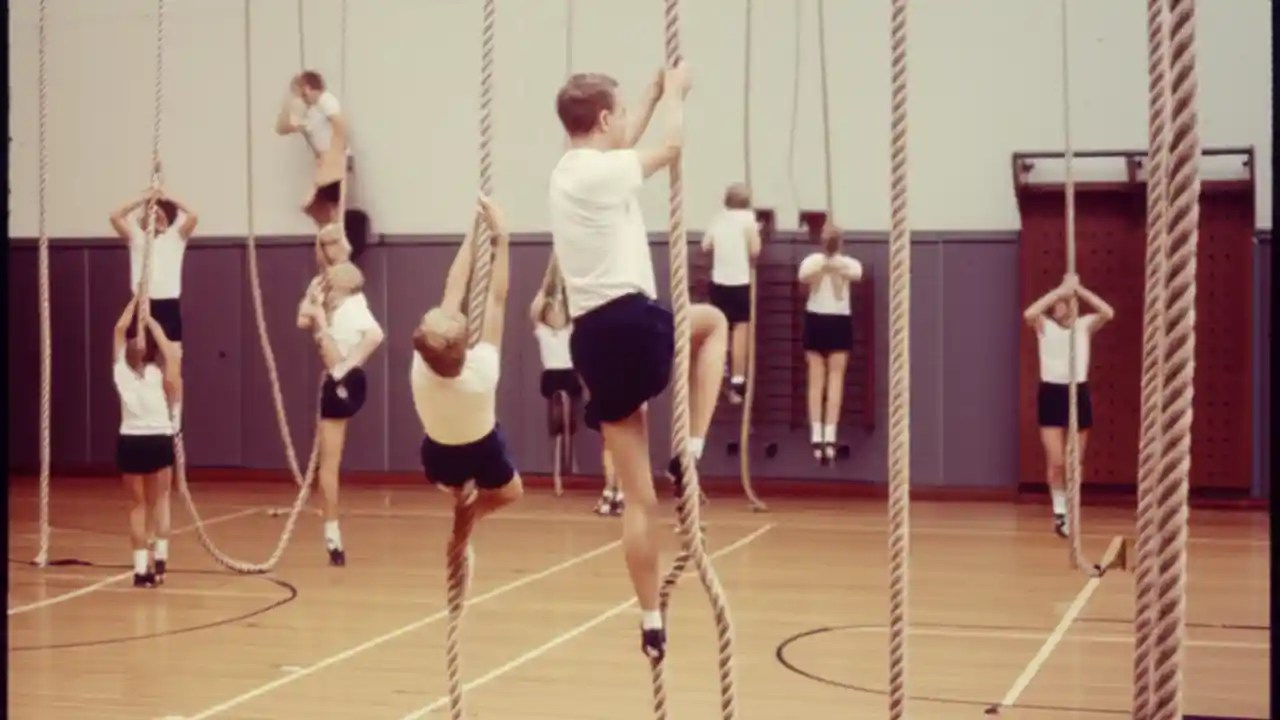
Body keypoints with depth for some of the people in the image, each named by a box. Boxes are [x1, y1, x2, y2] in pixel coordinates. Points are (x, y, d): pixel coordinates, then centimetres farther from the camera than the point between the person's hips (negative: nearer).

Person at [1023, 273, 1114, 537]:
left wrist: (1078, 289, -17)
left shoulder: (1084, 325, 2)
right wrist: (1060, 290, -21)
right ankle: (1059, 510, 13)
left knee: (1075, 463, 6)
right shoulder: (1044, 325, -1)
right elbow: (1029, 313, -24)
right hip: (1051, 393, -2)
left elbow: (1108, 313, -17)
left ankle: (1070, 511, 18)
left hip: (1078, 393, 2)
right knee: (1056, 461, -4)